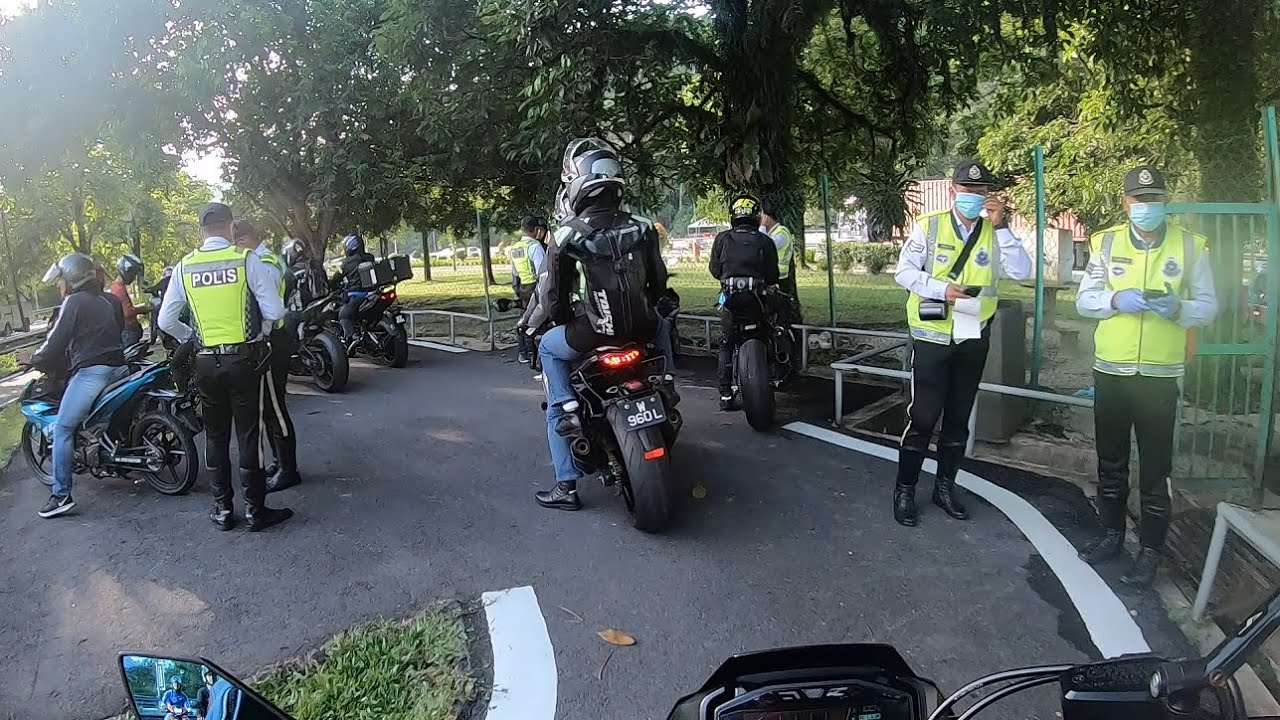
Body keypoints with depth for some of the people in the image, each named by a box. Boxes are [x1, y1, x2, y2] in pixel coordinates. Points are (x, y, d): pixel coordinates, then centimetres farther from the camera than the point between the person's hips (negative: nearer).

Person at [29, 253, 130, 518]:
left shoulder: (73, 302, -2)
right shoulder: (105, 300, 21)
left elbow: (56, 341, -5)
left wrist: (36, 360, 14)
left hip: (90, 371, -8)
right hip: (118, 366, 8)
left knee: (63, 429, -5)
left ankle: (61, 495, -9)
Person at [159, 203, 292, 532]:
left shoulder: (184, 266, 2)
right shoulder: (247, 260, -8)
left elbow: (166, 322, 3)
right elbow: (274, 311, -12)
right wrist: (261, 329, 8)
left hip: (206, 361, 3)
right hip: (244, 358, -3)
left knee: (215, 435, 14)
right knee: (248, 435, 3)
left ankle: (222, 509, 21)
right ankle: (255, 511, 9)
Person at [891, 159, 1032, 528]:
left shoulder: (995, 232, 3)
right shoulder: (928, 226, -4)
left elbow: (1022, 272, -10)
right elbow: (903, 271, -9)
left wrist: (1001, 226, -17)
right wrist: (941, 289, -22)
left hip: (973, 341, 4)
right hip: (932, 338, -3)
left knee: (958, 418, 13)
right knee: (922, 418, -2)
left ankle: (945, 486, 28)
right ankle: (905, 490, 12)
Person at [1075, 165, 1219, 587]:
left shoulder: (1189, 246, 0)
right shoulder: (1106, 243, 3)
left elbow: (1208, 306, 2)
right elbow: (1084, 300, 2)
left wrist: (1178, 308, -19)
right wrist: (1115, 300, -18)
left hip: (1160, 375, -2)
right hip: (1110, 372, 2)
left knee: (1155, 469, 4)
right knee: (1111, 463, 14)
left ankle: (1150, 550, 17)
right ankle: (1112, 535, 30)